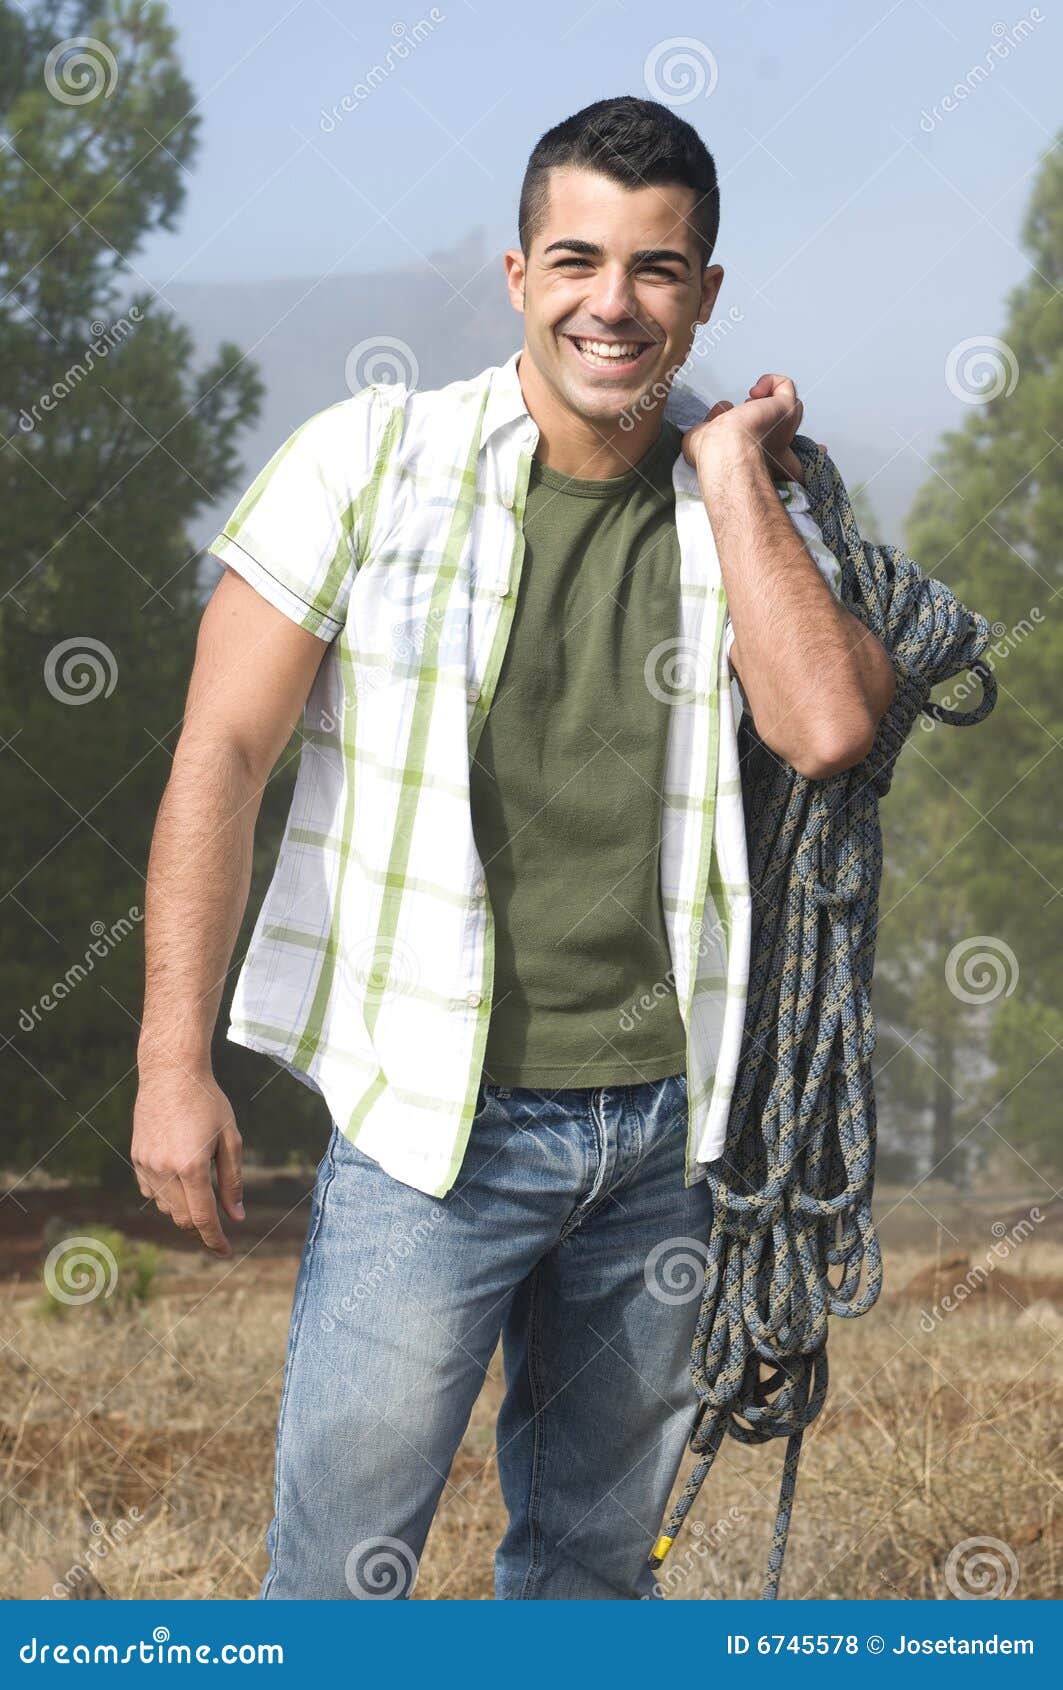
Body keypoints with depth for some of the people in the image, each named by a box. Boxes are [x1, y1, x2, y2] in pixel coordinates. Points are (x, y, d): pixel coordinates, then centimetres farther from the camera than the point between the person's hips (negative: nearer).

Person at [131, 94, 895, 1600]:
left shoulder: (748, 506, 5)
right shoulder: (369, 460, -4)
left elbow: (828, 727, -13)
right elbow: (223, 755, -5)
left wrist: (737, 472, -7)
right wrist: (175, 1063, -11)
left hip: (664, 1128, 4)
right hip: (434, 1121, -3)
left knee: (597, 1558, 15)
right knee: (339, 1575, -4)